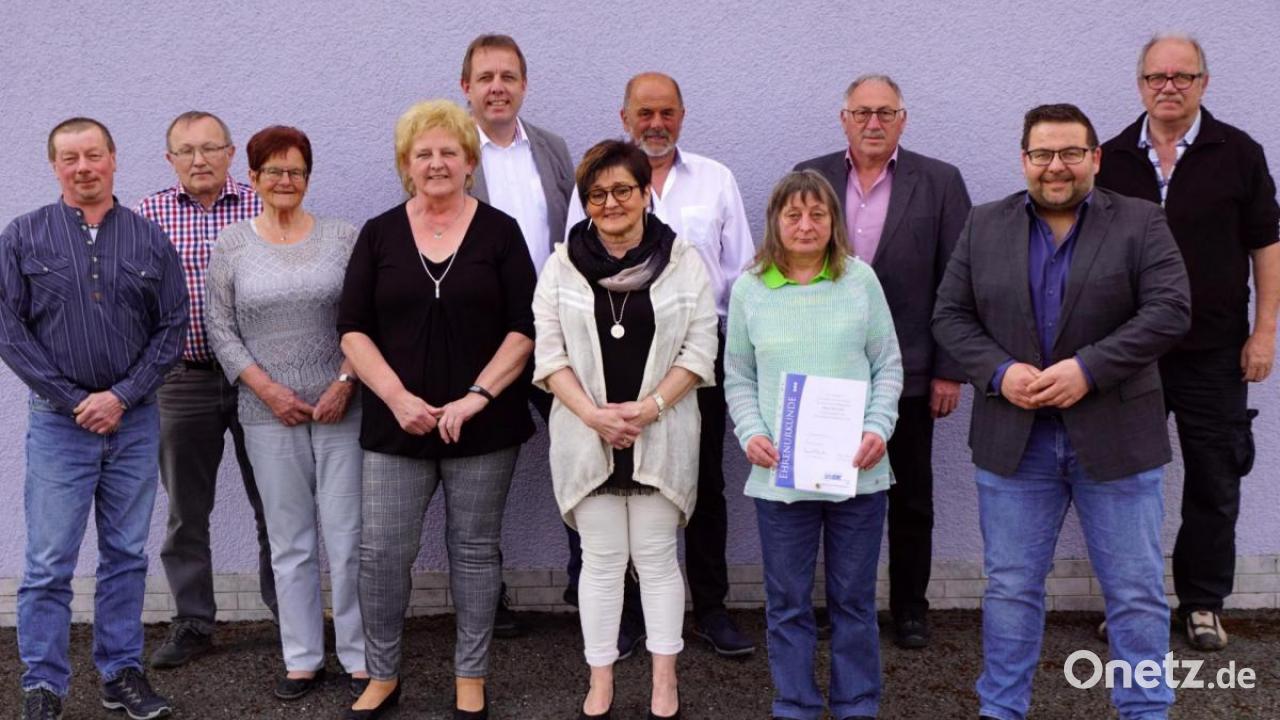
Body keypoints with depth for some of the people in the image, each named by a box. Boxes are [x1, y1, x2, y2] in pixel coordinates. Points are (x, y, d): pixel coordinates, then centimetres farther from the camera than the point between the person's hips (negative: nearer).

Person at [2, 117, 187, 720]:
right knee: (48, 565, -1)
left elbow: (172, 327, 3)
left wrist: (122, 397, -7)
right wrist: (73, 400, -8)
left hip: (135, 421, 2)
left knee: (127, 556, 9)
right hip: (59, 422, -2)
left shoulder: (149, 239, 5)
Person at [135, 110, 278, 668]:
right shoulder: (148, 215, 3)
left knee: (273, 503, 8)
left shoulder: (263, 209, 0)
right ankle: (193, 623, 23)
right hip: (182, 380, 1)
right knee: (185, 511, 10)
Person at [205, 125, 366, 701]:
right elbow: (222, 329, 5)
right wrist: (267, 388, -5)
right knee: (289, 542, 7)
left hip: (339, 409, -1)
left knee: (347, 537, 0)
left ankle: (360, 658, 12)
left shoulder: (342, 237, 3)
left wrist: (344, 382, -9)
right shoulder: (232, 245, 5)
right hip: (269, 415, 1)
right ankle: (302, 660, 19)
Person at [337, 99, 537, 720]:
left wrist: (477, 396, -13)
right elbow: (353, 330, 3)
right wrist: (398, 398, -10)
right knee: (381, 553, 1)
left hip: (483, 425, -1)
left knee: (474, 550, 8)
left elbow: (525, 329, -3)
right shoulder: (379, 234, 5)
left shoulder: (499, 232, 2)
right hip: (395, 425, 1)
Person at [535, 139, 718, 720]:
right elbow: (550, 353, 0)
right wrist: (593, 415, -13)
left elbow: (699, 350, -3)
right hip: (587, 436, 1)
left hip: (661, 435, -1)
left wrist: (650, 406, -14)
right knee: (600, 560, 8)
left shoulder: (683, 262, 0)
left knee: (656, 558, 7)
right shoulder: (562, 264, 2)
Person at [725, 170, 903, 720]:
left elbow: (888, 365, 5)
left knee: (854, 598, 11)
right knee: (788, 603, 10)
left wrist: (878, 428, -8)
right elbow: (738, 378, 8)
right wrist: (751, 433, -8)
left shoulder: (860, 279, 1)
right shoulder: (749, 289, 3)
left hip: (857, 469, 0)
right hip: (779, 472, 0)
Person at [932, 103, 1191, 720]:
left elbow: (1169, 310, -10)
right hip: (1014, 439, 2)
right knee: (1011, 587, 10)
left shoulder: (1140, 223, 0)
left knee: (1137, 592, 6)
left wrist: (1088, 368, -19)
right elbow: (950, 316, 4)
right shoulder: (984, 226, 7)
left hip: (1115, 437, -1)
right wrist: (1000, 372, -12)